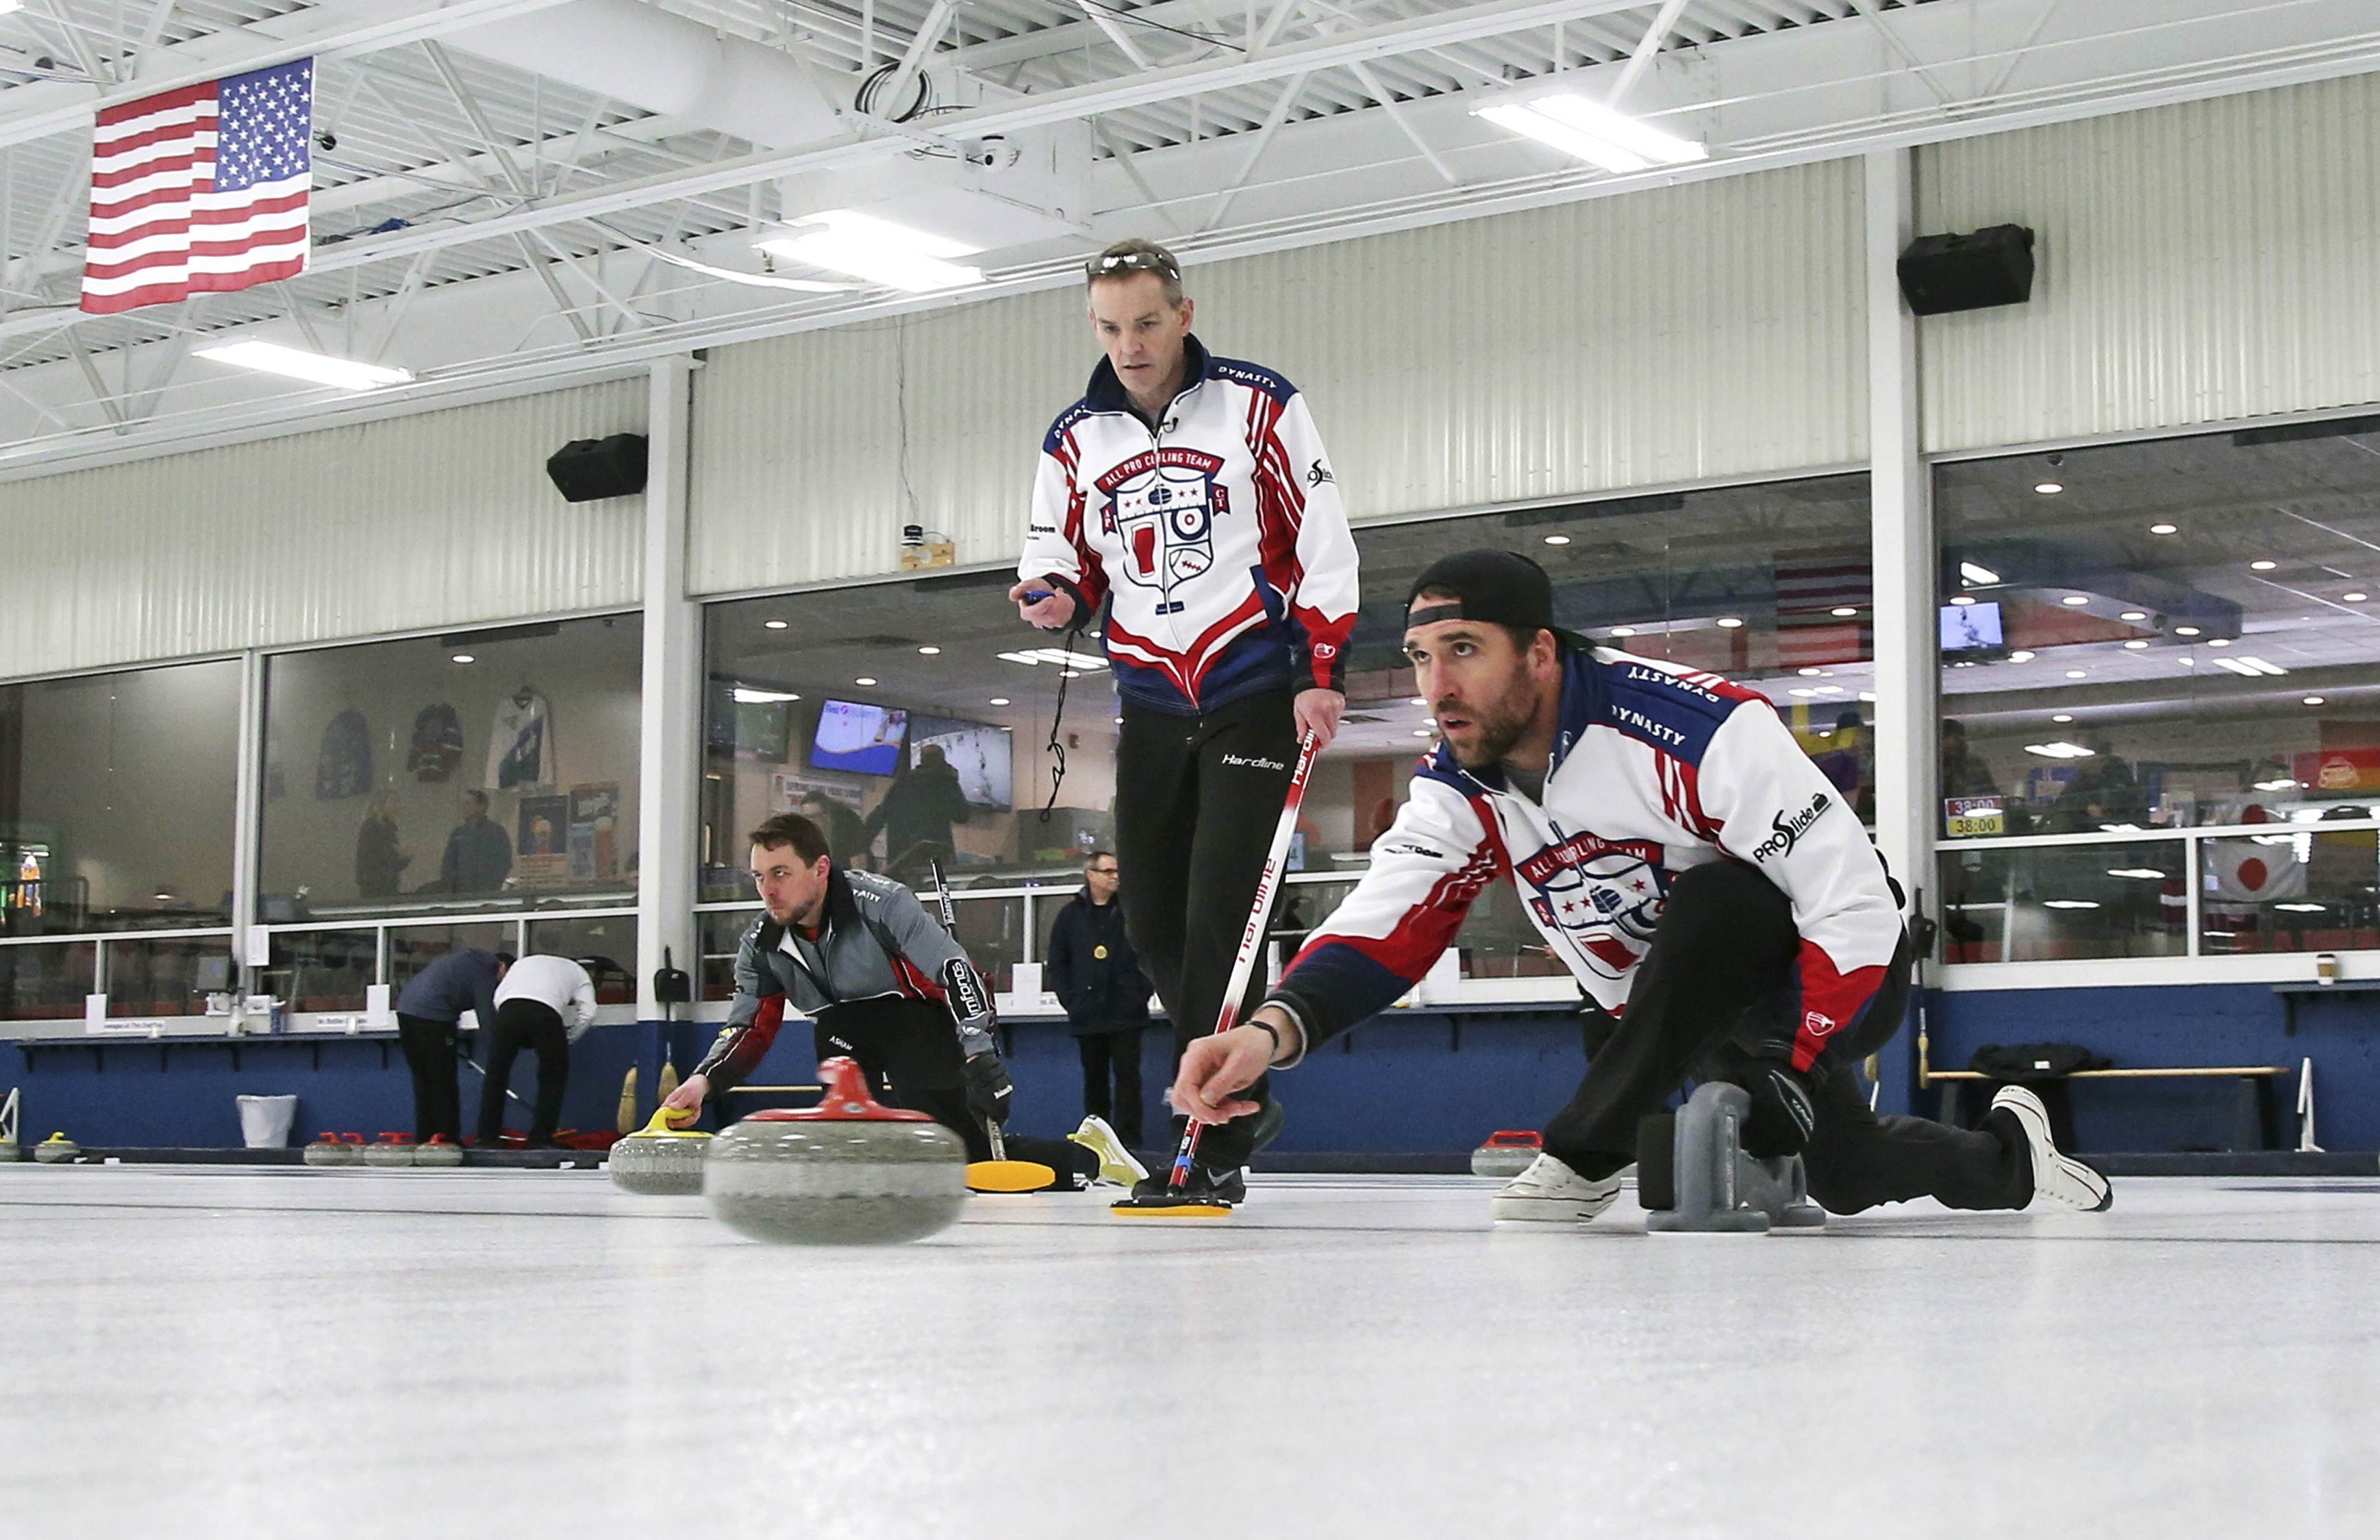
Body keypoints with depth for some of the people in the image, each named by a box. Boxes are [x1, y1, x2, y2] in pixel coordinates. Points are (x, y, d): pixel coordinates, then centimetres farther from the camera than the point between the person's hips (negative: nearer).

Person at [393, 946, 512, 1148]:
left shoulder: (471, 959, 25)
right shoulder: (485, 973, -2)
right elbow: (488, 1020, -5)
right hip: (432, 1016, -9)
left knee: (423, 1079, 13)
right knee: (444, 1081, -1)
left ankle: (423, 1138, 14)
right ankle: (448, 1138, 0)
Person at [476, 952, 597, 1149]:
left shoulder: (522, 963, 42)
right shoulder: (577, 972, 34)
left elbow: (498, 996, 25)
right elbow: (587, 1013, 15)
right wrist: (567, 1039, 29)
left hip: (509, 1008, 2)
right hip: (546, 1013, -2)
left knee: (495, 1074, 14)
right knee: (553, 1077, 14)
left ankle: (488, 1138, 14)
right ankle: (541, 1139, 11)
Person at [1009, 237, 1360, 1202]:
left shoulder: (1257, 406, -4)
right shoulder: (1076, 439, 8)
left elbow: (1324, 545, -4)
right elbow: (1063, 562, 15)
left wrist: (1321, 672, -10)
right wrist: (1053, 596, -9)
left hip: (1256, 700, -5)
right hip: (1152, 707, 5)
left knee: (1217, 922, -13)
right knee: (1154, 925, 5)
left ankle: (1213, 1147, -9)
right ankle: (1243, 1103, 24)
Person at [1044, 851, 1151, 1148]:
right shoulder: (1071, 916, 6)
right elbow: (1057, 965, 9)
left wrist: (1143, 993, -3)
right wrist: (1070, 999, 0)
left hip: (1127, 1014, -2)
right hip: (1087, 1016, 2)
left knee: (1127, 1074, -4)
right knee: (1094, 1077, 9)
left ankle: (1128, 1139, -3)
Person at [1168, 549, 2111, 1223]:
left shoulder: (1693, 730, -32)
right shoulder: (1458, 792, -10)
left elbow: (1853, 898, -31)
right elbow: (1384, 925, -23)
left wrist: (1795, 1074, -30)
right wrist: (1275, 1029, -43)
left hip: (1798, 976, -7)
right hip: (1665, 1011, 7)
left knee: (1711, 904, -36)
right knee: (1851, 1185, 1)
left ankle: (1582, 1157, -20)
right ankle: (2005, 1156, 38)